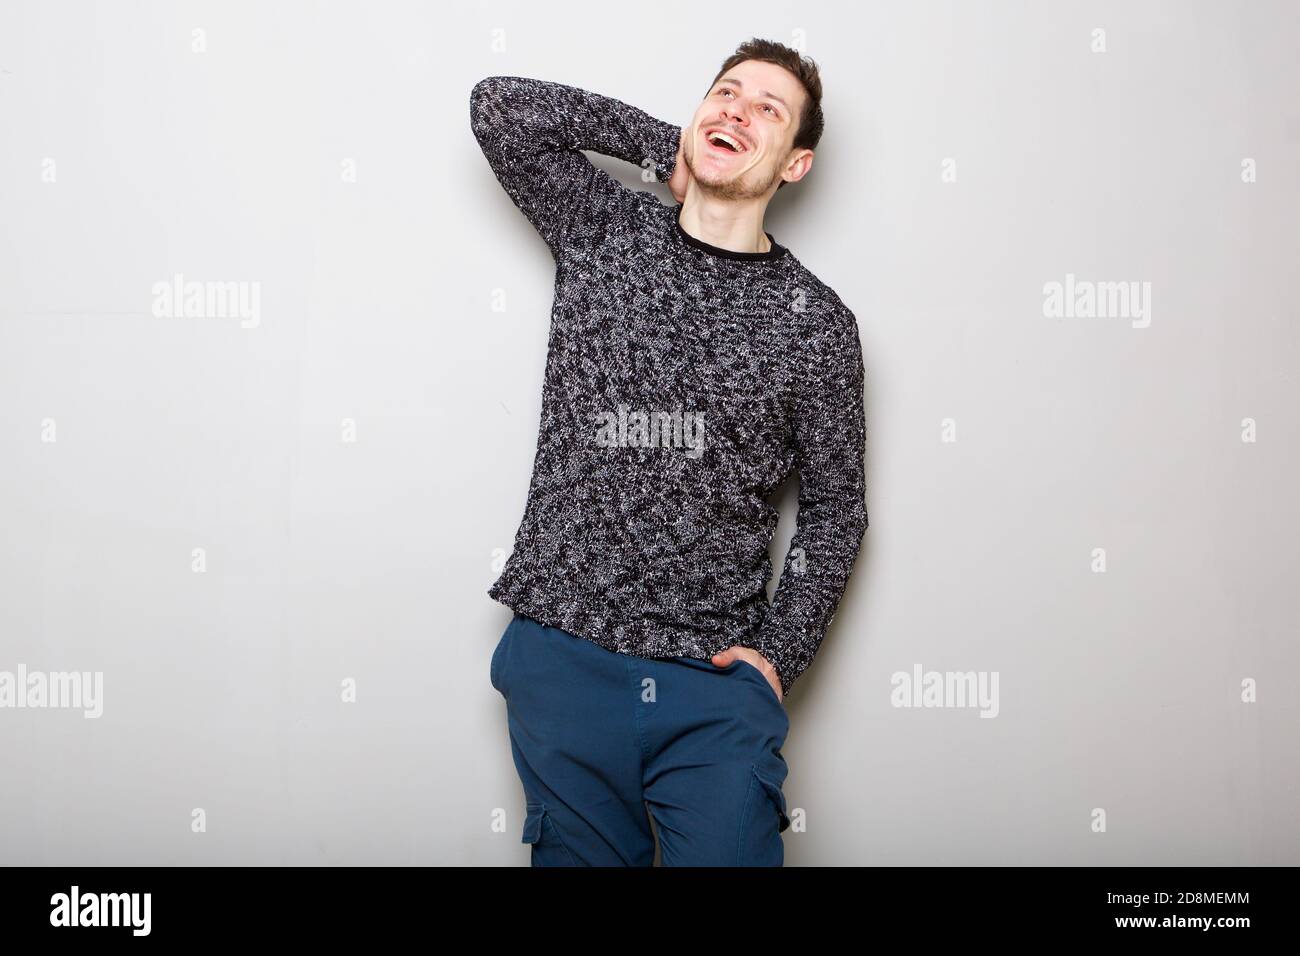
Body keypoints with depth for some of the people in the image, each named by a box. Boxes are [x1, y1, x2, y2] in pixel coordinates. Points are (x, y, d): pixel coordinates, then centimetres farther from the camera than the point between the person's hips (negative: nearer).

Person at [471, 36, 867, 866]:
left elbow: (836, 506, 8)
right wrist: (668, 144, 1)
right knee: (582, 855, 10)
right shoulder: (602, 231, 6)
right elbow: (502, 108, -6)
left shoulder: (816, 321, 3)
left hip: (718, 680, 0)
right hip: (563, 658, 1)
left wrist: (780, 651, -1)